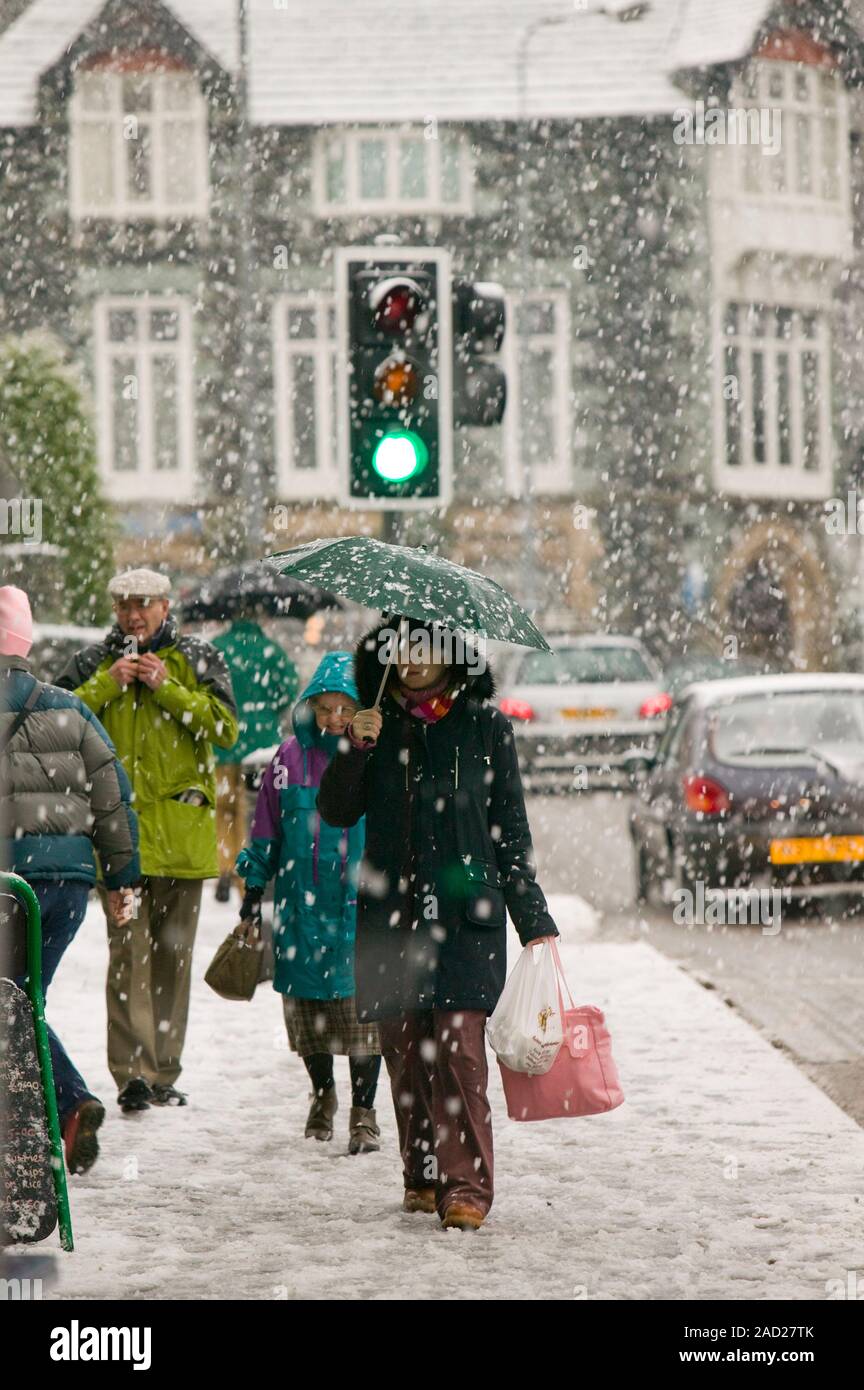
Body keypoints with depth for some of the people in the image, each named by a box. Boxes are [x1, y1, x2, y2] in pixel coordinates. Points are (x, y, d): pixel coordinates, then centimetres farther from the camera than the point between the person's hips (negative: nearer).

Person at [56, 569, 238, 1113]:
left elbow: (226, 728, -3)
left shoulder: (197, 660, 9)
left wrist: (167, 688, -11)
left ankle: (164, 1072, 15)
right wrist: (106, 685, -10)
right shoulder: (94, 662, 11)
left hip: (181, 829, 1)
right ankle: (133, 1072, -16)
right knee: (129, 950, -11)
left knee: (174, 954, 7)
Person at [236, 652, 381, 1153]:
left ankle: (364, 1111, 3)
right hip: (301, 905, 3)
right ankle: (322, 1093, 31)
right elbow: (267, 829, 13)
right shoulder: (291, 758, 5)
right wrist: (254, 888, 12)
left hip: (362, 904, -3)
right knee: (306, 1000, 9)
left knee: (362, 1003, -6)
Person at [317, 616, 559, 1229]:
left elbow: (511, 827, 7)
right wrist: (356, 749, -11)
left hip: (467, 911, -3)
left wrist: (533, 920, 4)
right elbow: (338, 812, 6)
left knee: (458, 1046, -13)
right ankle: (423, 1176, 14)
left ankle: (466, 1186, -14)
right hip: (390, 914, 3)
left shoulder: (485, 724, 6)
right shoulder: (379, 723, 12)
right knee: (405, 1048, 3)